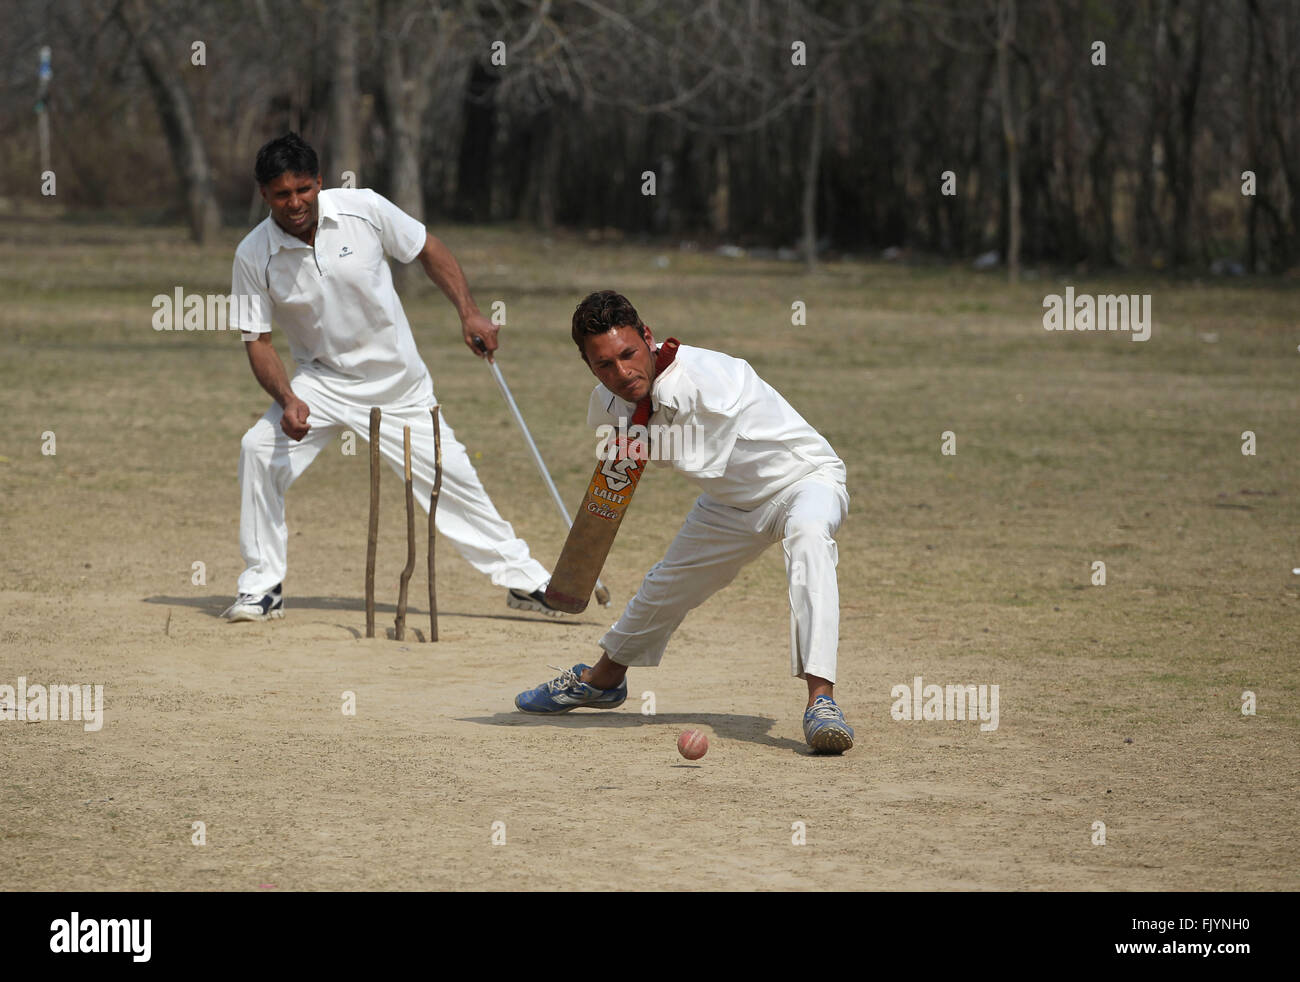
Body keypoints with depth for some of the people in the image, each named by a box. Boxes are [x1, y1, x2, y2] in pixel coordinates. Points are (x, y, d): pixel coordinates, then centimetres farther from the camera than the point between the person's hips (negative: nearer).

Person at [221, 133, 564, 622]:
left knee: (451, 477, 0)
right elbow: (257, 339, -10)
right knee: (259, 449, -21)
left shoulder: (364, 209, -16)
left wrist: (468, 312, -11)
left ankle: (523, 578, 17)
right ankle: (262, 586, -9)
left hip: (399, 383, 0)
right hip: (321, 382, 0)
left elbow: (428, 249, -1)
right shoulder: (254, 255, -14)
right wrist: (288, 400, -26)